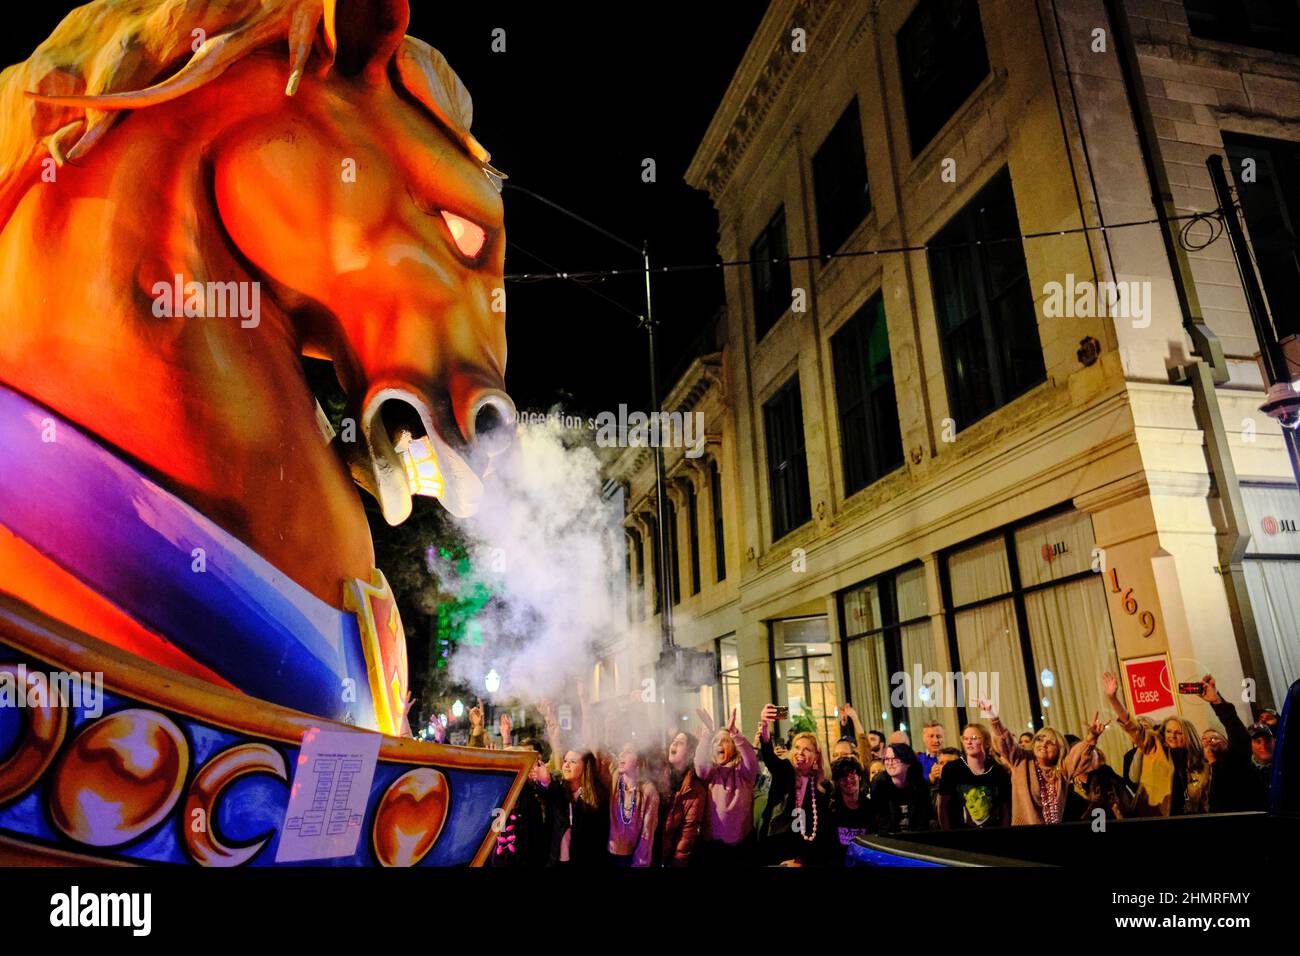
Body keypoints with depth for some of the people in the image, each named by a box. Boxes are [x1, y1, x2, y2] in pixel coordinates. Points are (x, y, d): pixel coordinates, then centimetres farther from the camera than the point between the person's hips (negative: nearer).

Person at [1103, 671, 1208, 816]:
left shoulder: (1199, 766, 8)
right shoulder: (1154, 746, 2)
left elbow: (1202, 803, 13)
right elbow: (1131, 726, -11)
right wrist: (1112, 698, -24)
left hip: (1183, 822, 2)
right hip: (1149, 817, -2)